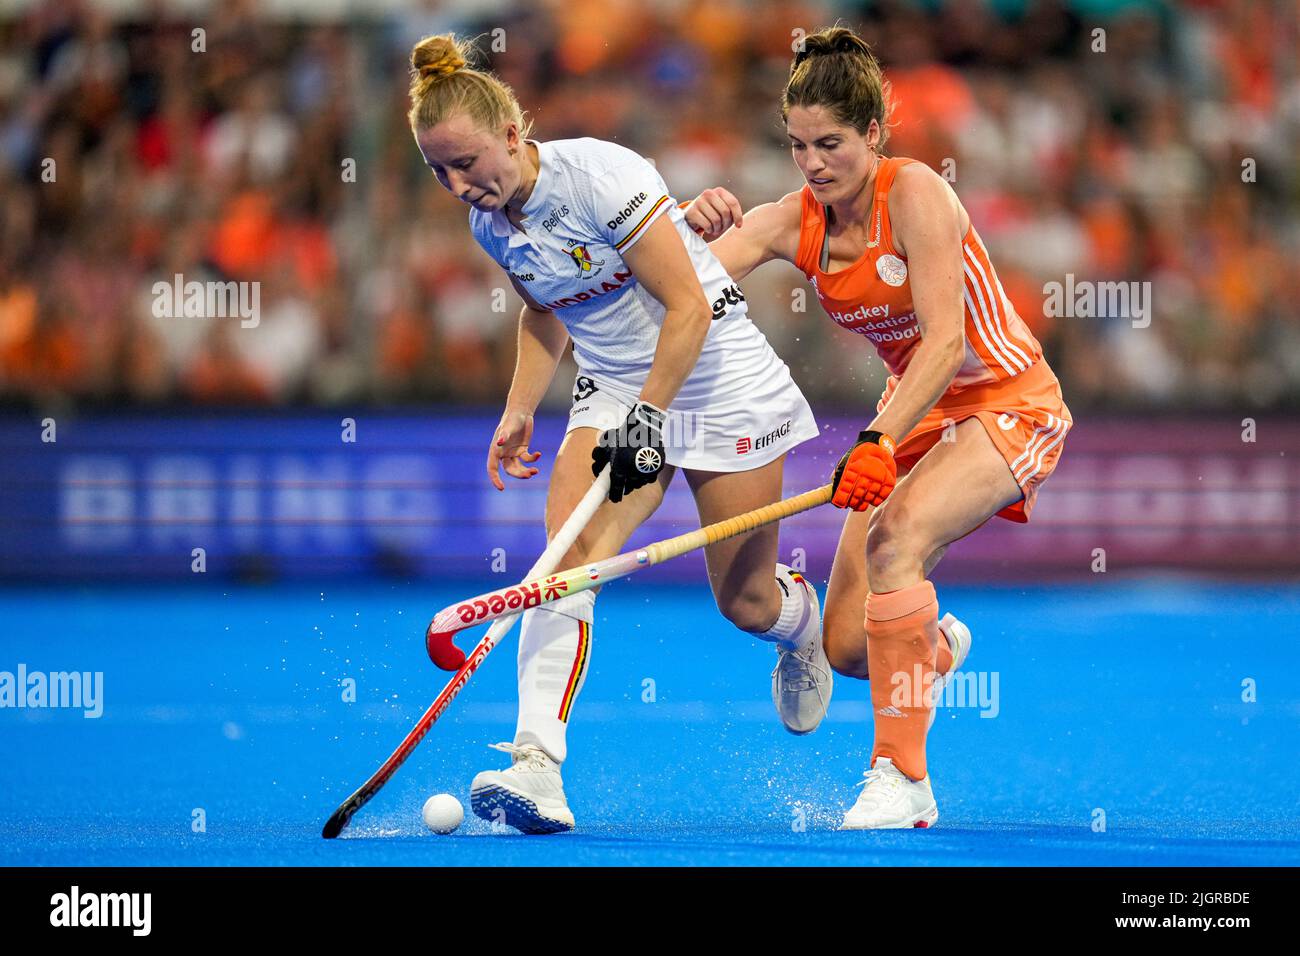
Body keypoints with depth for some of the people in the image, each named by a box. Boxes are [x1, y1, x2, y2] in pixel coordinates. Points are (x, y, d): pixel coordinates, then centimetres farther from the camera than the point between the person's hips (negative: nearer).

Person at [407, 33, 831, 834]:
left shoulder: (601, 175, -24)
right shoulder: (490, 221, -2)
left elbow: (688, 306, -23)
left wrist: (648, 418, -25)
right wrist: (520, 410, 9)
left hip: (719, 380, -5)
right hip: (614, 392, 5)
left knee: (745, 602, 4)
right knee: (568, 556, -21)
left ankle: (804, 620, 43)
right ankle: (538, 764, -30)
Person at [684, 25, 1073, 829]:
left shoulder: (914, 192, -22)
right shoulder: (793, 222, -5)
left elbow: (945, 342, -29)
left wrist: (879, 443, -39)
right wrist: (700, 225, -33)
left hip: (1010, 405, -6)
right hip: (919, 411, 6)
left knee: (895, 535, -33)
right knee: (847, 646, -3)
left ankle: (903, 779, -27)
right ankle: (935, 645, 35)